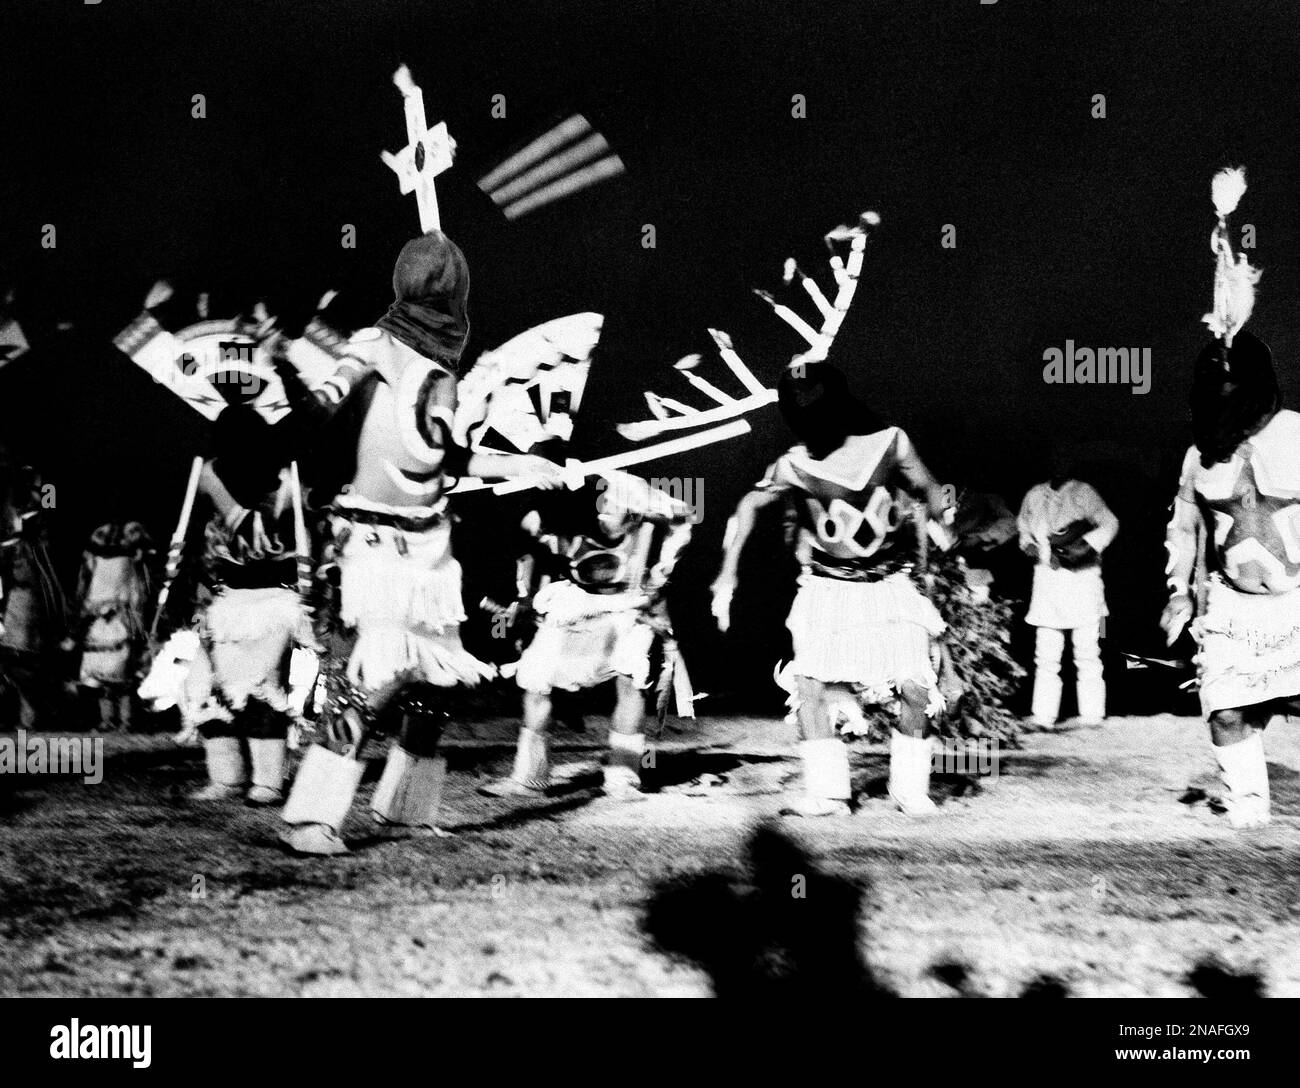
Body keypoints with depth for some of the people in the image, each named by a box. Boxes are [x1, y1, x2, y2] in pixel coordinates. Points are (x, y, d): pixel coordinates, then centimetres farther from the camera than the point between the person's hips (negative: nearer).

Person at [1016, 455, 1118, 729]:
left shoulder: (1083, 492, -1)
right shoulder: (1035, 495, 12)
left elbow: (1109, 524, -5)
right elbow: (1023, 521, 29)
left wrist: (1086, 546, -16)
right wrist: (1028, 543, 10)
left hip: (1081, 576, -4)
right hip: (1047, 579, 4)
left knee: (1087, 652, -2)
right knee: (1046, 655, 2)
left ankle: (1092, 715, 2)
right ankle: (1043, 716, 4)